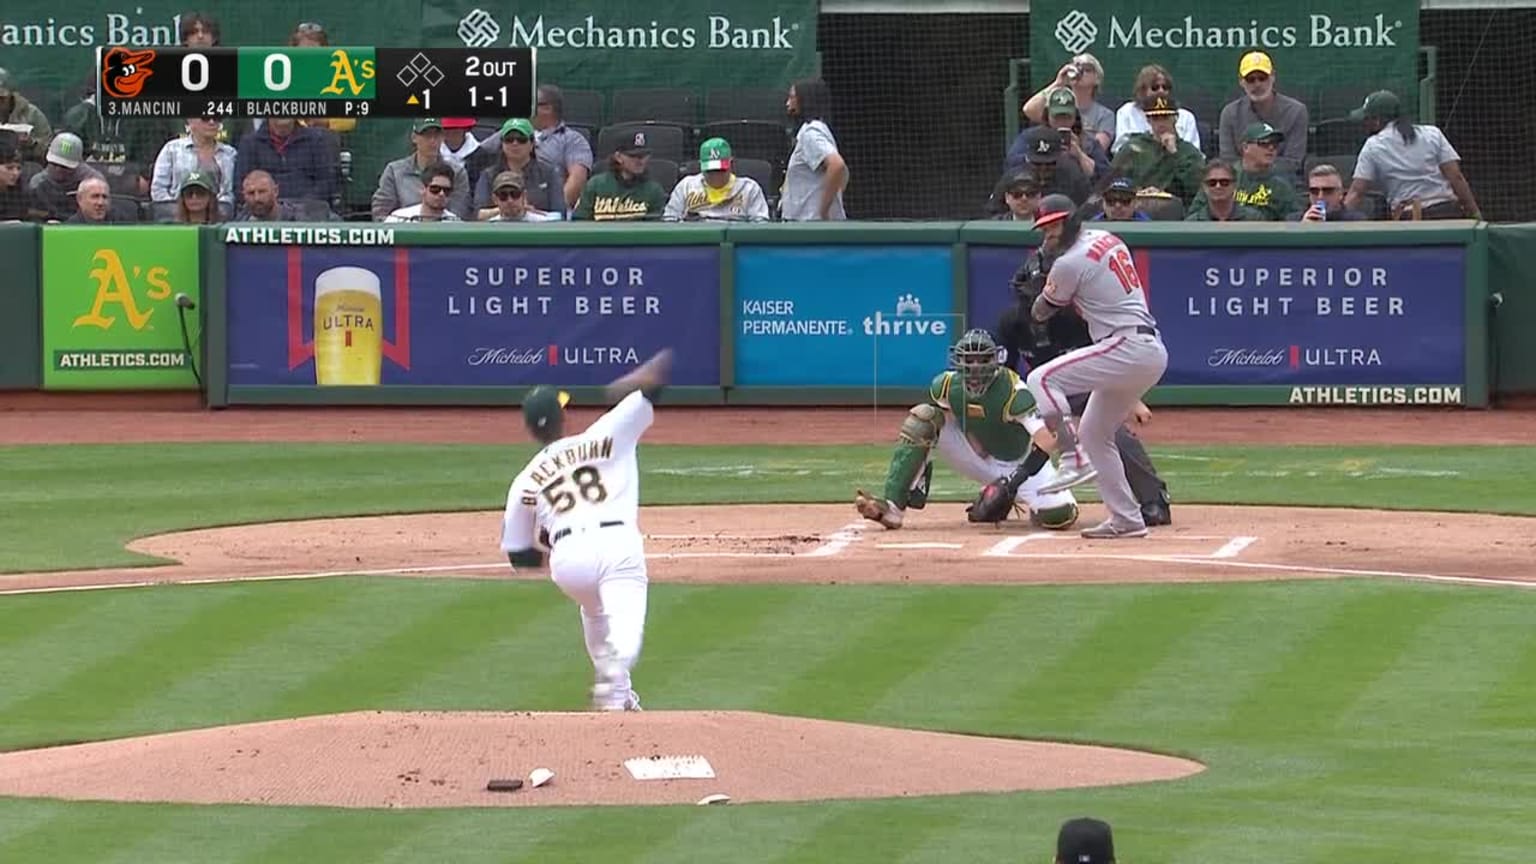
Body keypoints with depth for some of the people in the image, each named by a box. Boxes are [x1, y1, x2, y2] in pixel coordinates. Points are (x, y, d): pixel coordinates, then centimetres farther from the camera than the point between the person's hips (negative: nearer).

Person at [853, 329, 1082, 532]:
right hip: (982, 462, 3)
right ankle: (891, 506, -24)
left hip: (1021, 463, -3)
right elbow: (923, 432, -2)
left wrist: (1017, 479, -40)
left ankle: (1018, 498, 9)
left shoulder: (1012, 391, -29)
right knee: (921, 417, -19)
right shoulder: (945, 386, -15)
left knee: (1059, 515, -29)